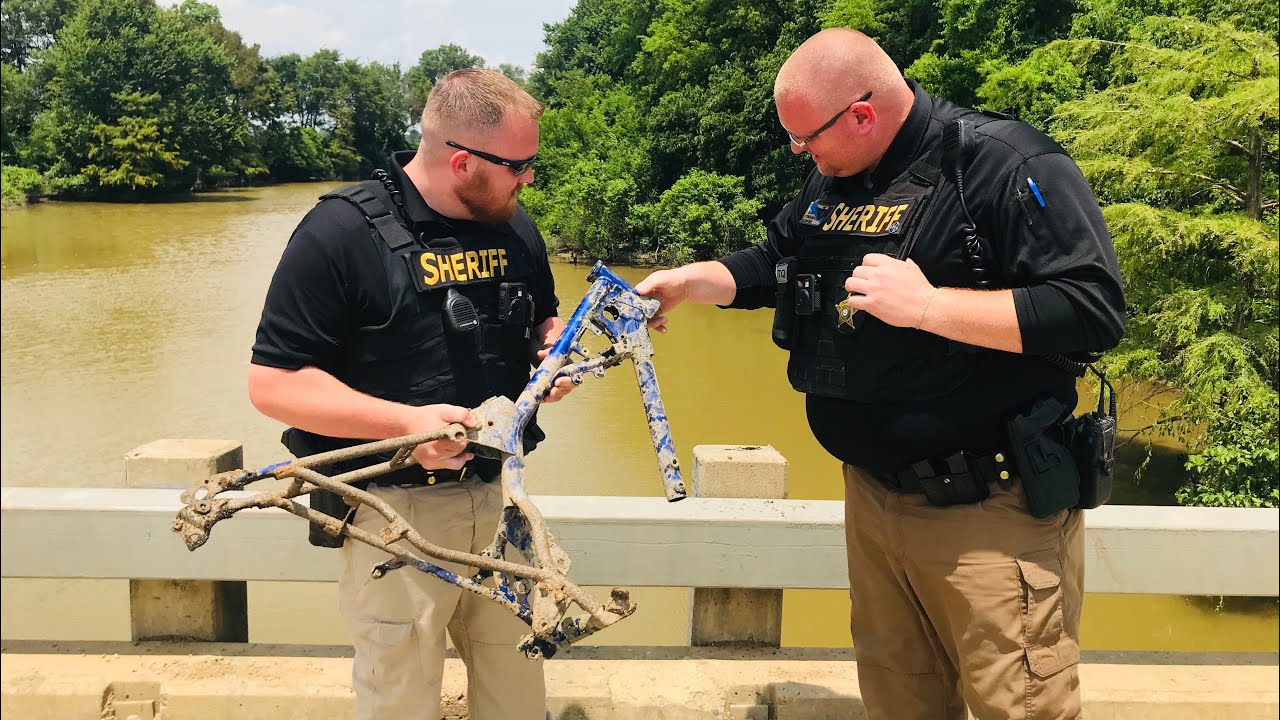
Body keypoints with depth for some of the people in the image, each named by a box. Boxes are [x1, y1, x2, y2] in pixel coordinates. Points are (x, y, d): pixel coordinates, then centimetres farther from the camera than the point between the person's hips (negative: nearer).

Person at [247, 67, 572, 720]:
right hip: (397, 510, -5)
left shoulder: (515, 226, 5)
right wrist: (407, 421, -26)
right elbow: (272, 383, -16)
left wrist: (554, 349, -2)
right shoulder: (342, 232, -14)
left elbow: (545, 318, 23)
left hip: (500, 492, 6)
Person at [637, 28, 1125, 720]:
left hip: (988, 510, -7)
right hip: (872, 495, 8)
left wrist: (927, 305, -26)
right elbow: (772, 266, 24)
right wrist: (688, 280, 9)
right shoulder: (832, 179, 9)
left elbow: (1094, 311, -23)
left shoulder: (1003, 164, -16)